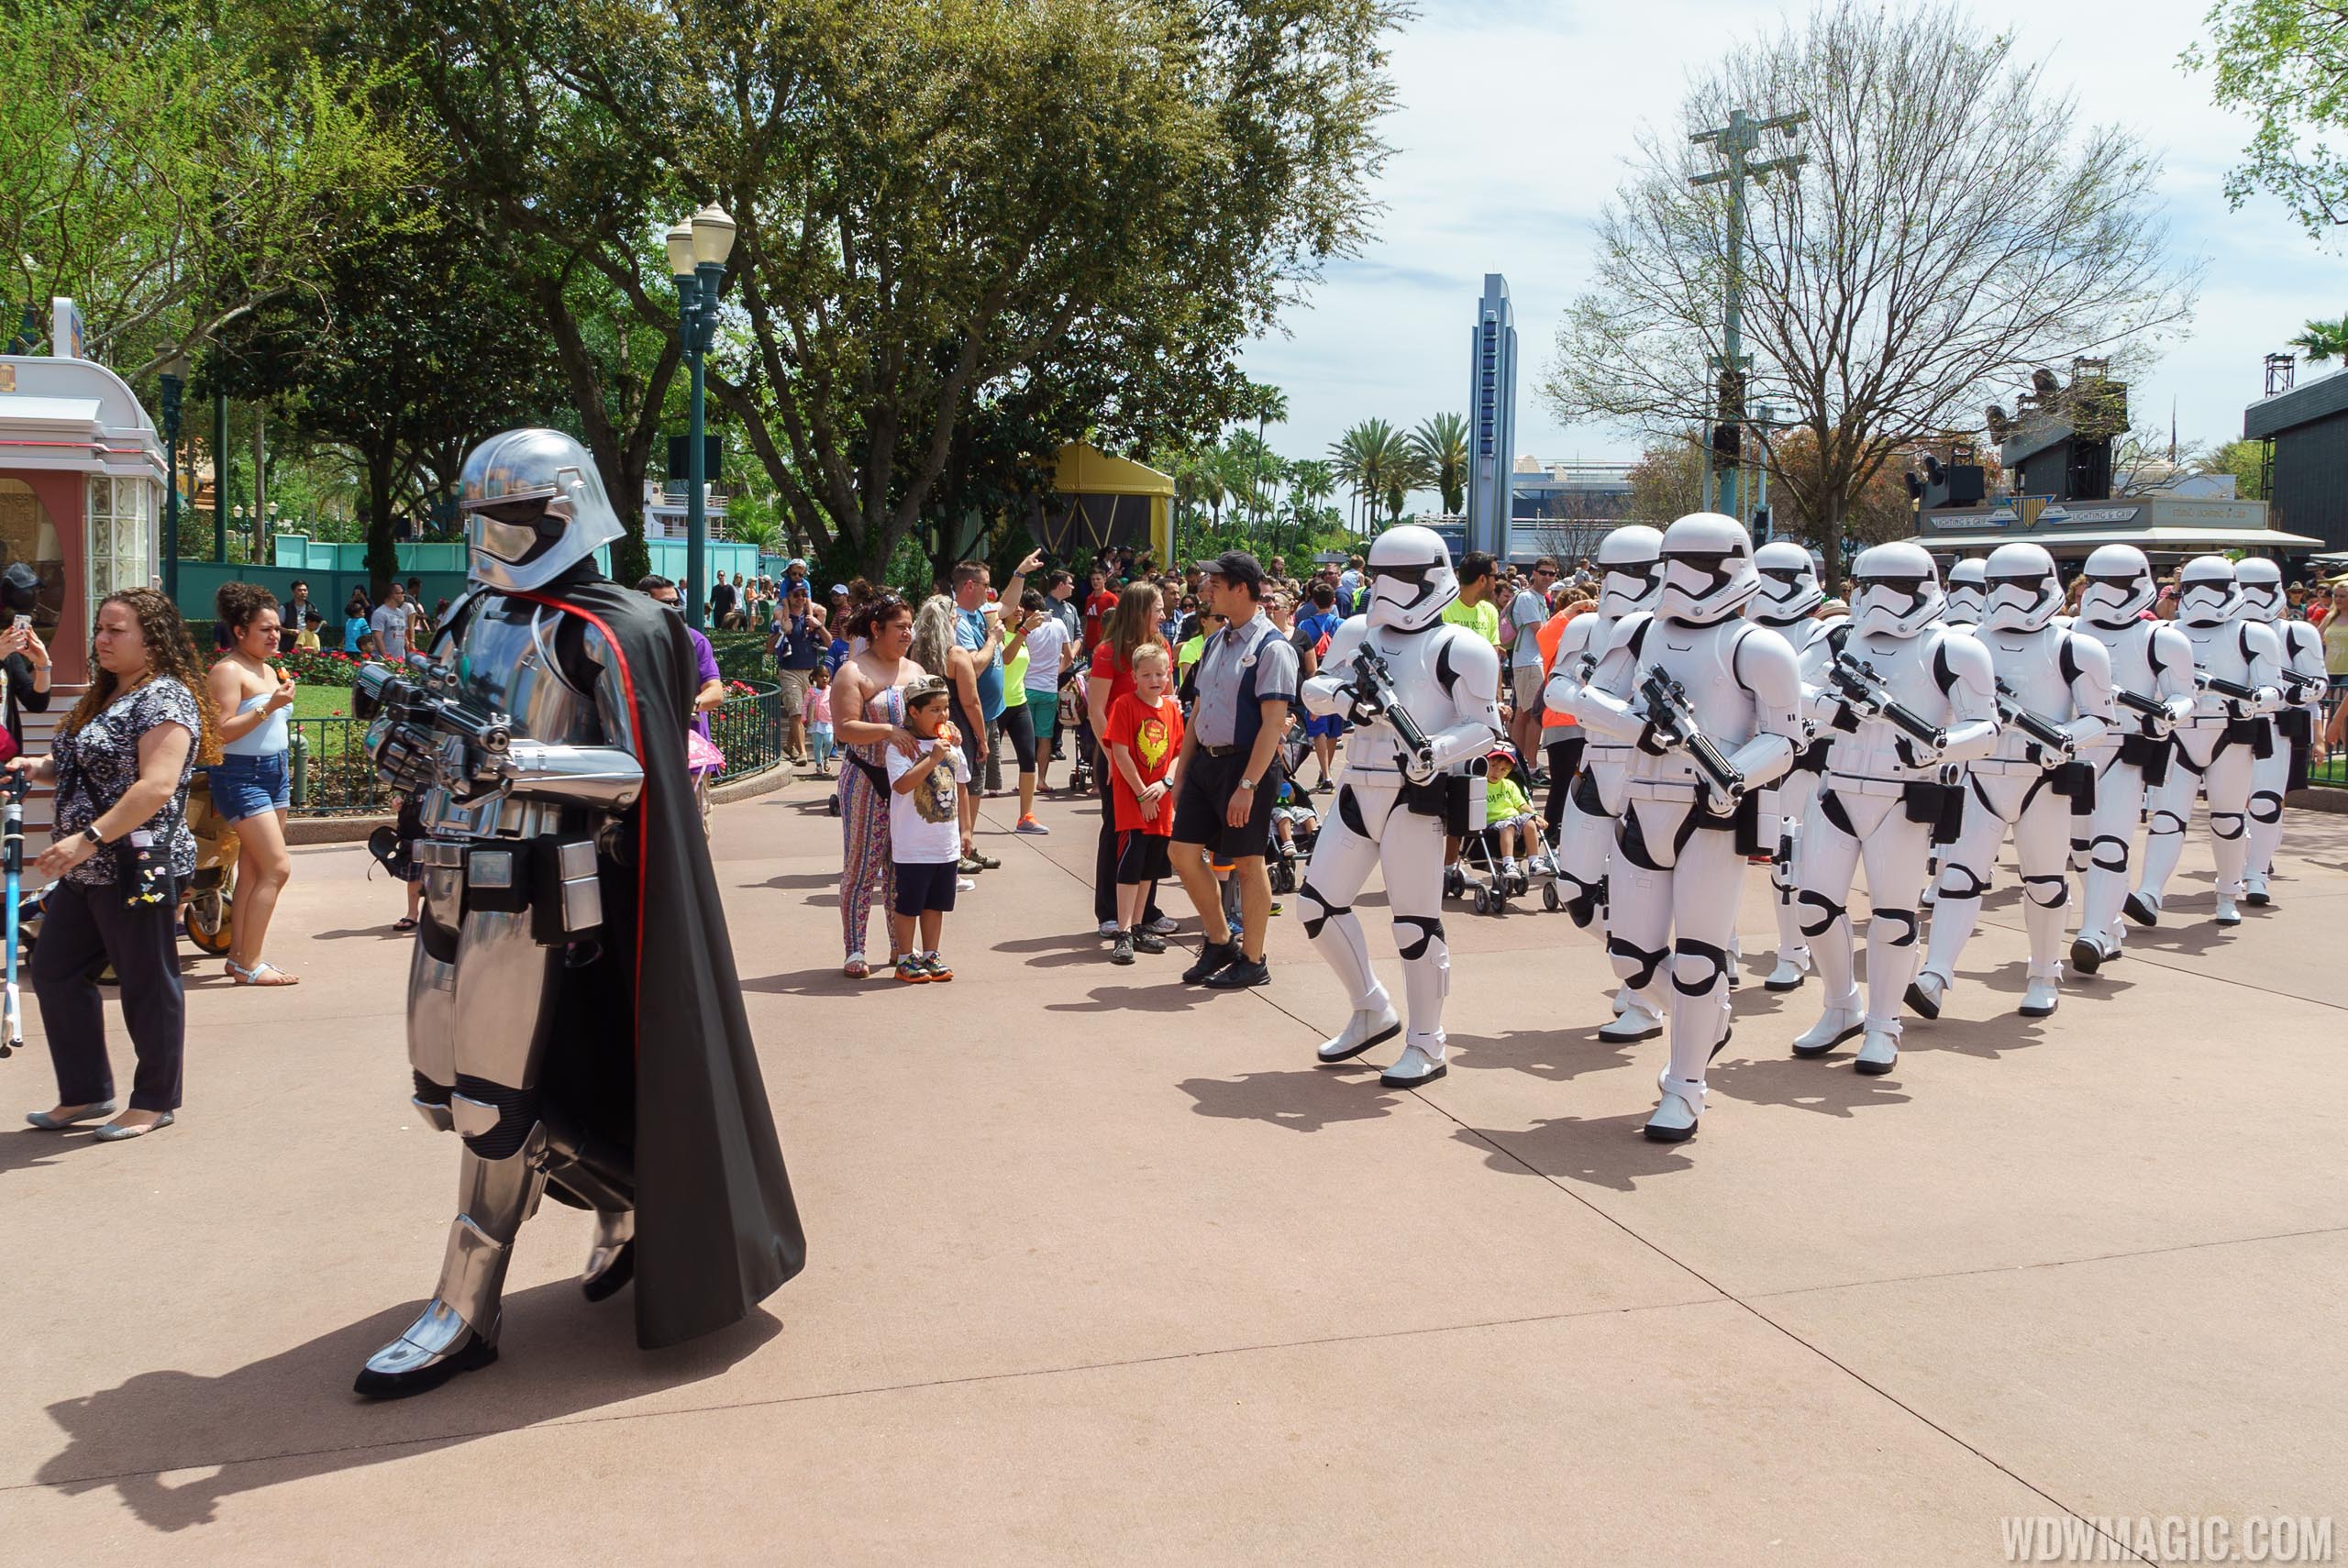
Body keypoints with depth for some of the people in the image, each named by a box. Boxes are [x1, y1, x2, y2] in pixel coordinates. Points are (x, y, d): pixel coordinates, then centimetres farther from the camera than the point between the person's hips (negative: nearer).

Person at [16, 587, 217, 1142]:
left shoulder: (164, 697, -14)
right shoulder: (105, 696, 16)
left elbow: (157, 786, -24)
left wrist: (89, 838, -28)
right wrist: (34, 768, 5)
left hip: (138, 867, -10)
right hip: (85, 870, 10)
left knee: (147, 984, 1)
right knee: (55, 972, 13)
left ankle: (156, 1102, 14)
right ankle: (87, 1094, 24)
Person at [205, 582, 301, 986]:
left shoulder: (268, 670, 17)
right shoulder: (228, 670, -11)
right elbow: (221, 731, -20)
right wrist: (269, 706, -24)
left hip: (275, 771, 9)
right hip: (241, 775, -9)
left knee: (253, 870, 7)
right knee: (278, 866, -13)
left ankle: (239, 957, 11)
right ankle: (248, 964, -8)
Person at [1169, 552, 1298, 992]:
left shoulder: (1272, 648, -13)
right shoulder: (1215, 643, 13)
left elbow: (1273, 723, -18)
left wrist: (1247, 785, -22)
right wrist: (1182, 773, 15)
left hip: (1247, 763, -8)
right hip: (1206, 759, 8)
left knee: (1248, 864, 3)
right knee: (1184, 852, 6)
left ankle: (1252, 962, 17)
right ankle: (1220, 941, 25)